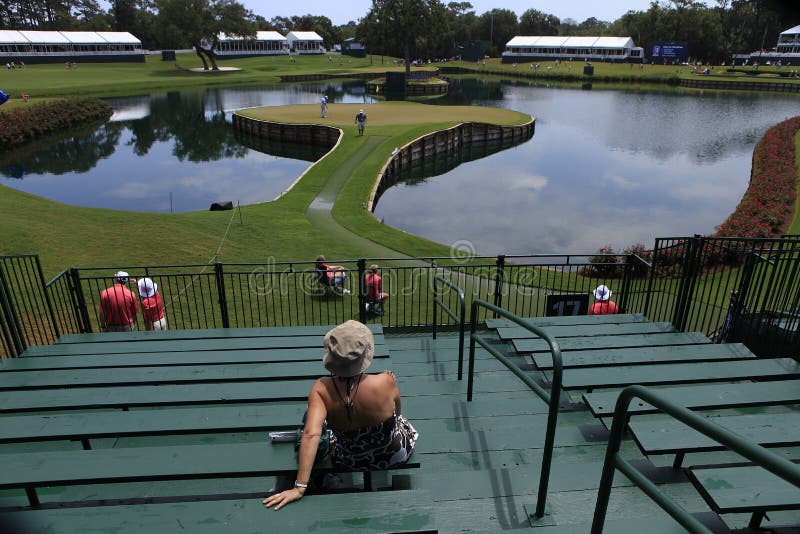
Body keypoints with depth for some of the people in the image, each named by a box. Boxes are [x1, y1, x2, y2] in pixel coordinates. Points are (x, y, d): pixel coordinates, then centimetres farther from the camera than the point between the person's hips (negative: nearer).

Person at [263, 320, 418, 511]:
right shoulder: (385, 382, -33)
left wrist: (299, 487, -32)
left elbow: (311, 434, -37)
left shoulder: (321, 390, -30)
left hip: (349, 463, 2)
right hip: (394, 457, -1)